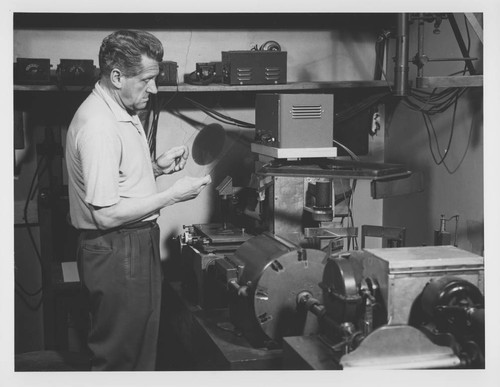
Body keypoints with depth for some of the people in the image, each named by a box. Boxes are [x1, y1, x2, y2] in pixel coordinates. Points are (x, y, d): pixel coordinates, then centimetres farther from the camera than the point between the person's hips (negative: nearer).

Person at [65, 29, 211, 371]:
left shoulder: (124, 113, 10)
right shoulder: (98, 125, -22)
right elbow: (106, 214, -25)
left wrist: (157, 167, 5)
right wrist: (172, 195, -19)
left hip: (137, 245, 10)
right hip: (116, 253, -10)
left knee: (143, 350, 19)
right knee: (119, 359, 3)